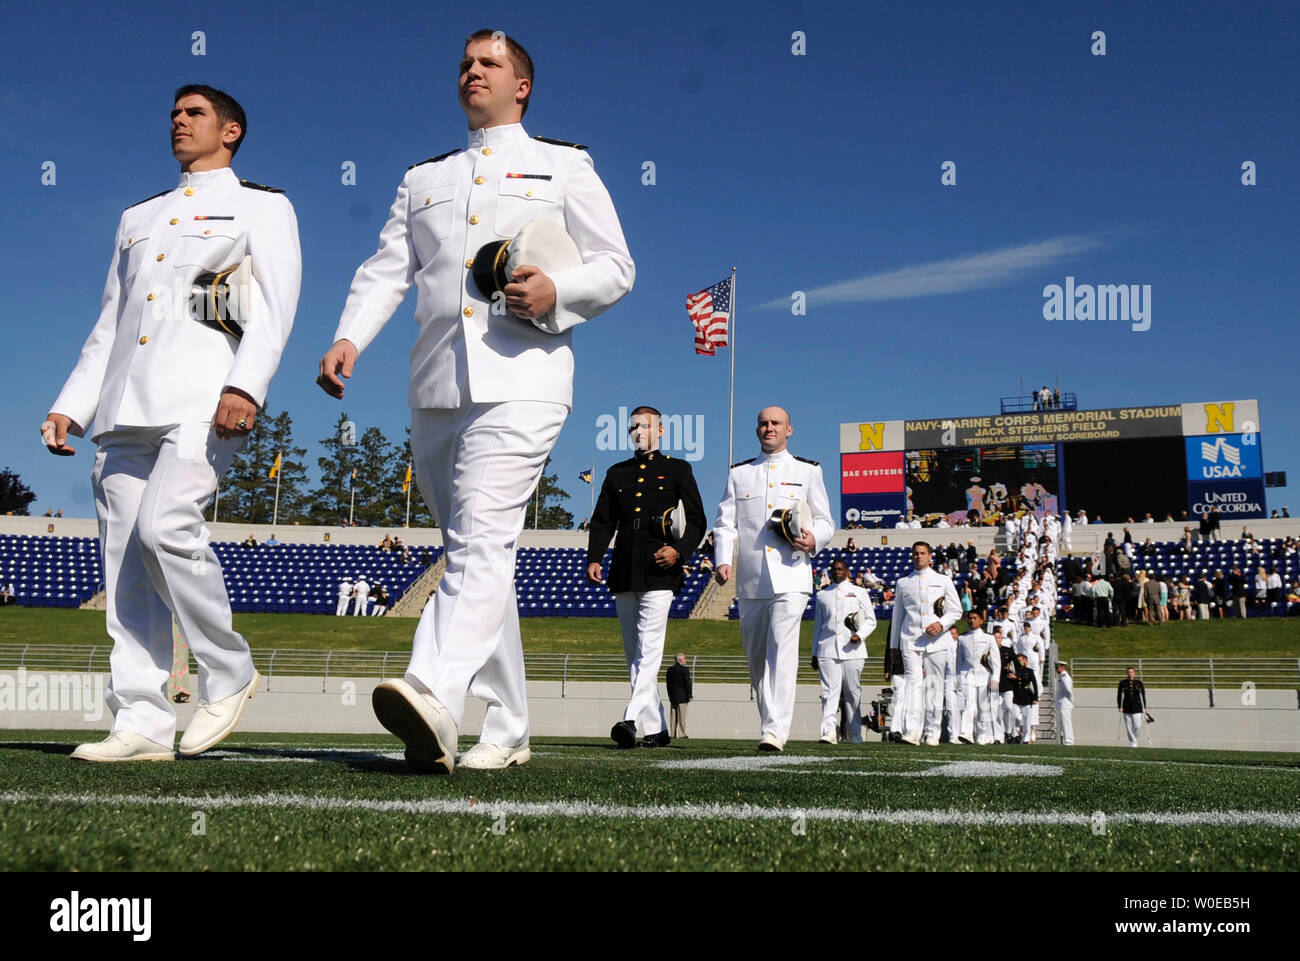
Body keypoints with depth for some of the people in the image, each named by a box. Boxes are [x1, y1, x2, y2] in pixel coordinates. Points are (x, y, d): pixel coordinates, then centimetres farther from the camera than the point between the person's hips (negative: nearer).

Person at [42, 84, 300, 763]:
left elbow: (275, 306, -3)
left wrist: (245, 386, -19)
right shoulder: (138, 218, 29)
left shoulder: (262, 206, 12)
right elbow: (108, 325, 26)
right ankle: (141, 724, -1)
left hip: (203, 399, -6)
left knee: (165, 526, -25)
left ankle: (228, 673, -6)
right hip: (126, 406, 6)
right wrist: (70, 405, 14)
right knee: (125, 561, -2)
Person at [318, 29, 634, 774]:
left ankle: (435, 698, -38)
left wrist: (557, 294, -13)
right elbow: (387, 270, 13)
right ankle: (508, 728, 14)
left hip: (520, 382, -5)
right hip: (436, 389, 5)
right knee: (475, 553, 7)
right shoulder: (424, 178, 24)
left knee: (483, 542, -21)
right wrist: (351, 336, -6)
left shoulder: (564, 166, 14)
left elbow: (616, 267, 7)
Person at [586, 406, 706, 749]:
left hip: (658, 573, -5)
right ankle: (656, 729, 12)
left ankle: (630, 720, -21)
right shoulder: (616, 473, 19)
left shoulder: (678, 470, 9)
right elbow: (602, 522, 15)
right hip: (624, 574, 5)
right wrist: (593, 559, 0)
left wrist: (679, 551, -13)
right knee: (634, 655, 6)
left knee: (648, 649, -15)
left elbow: (697, 521, 4)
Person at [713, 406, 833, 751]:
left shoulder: (807, 471, 12)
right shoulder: (738, 473, 16)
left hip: (790, 577, -3)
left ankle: (775, 730, -21)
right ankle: (771, 721, 24)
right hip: (750, 580, 3)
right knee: (756, 656, 8)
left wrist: (814, 539, -12)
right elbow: (725, 523, 9)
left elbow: (825, 521, 11)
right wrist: (722, 560, -8)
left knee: (782, 649, -17)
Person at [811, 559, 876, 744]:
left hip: (852, 650, -1)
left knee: (853, 692, 3)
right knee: (829, 691, -10)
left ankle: (854, 733, 15)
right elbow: (817, 624, 20)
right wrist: (814, 653, 16)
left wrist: (860, 635, -10)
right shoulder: (822, 595, 18)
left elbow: (871, 620, 10)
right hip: (827, 650, 1)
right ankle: (828, 732, -17)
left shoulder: (859, 593, 13)